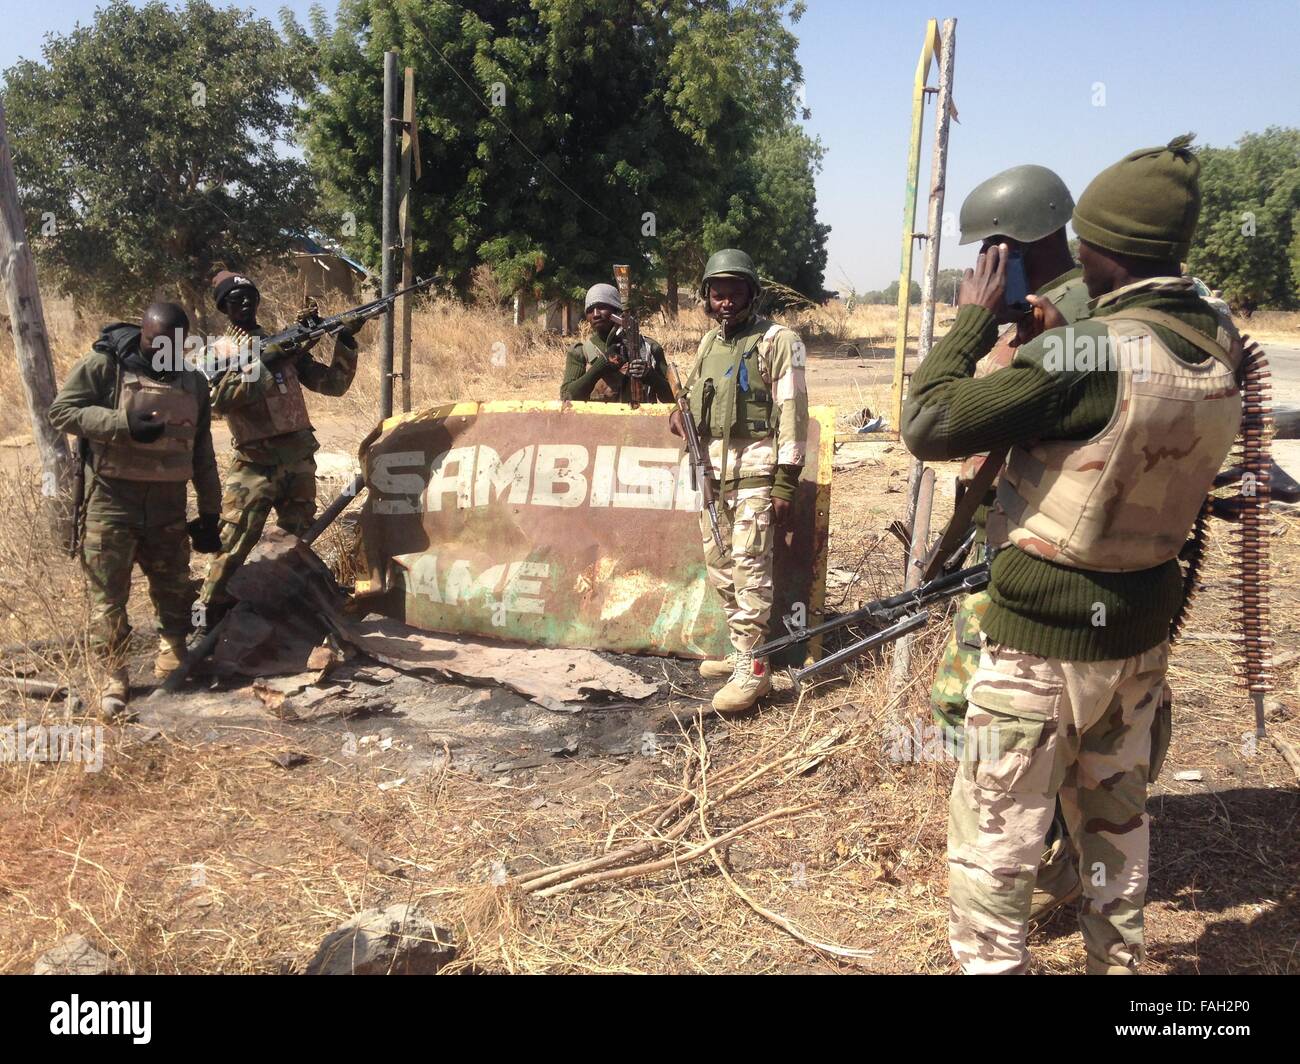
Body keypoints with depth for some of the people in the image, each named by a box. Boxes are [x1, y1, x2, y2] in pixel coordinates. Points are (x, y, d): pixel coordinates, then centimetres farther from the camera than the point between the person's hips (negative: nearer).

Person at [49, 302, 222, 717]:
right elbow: (61, 410, -10)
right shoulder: (104, 365, -4)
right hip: (111, 501, -4)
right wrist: (124, 425, -21)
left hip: (168, 506, 4)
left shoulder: (194, 382, 9)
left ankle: (173, 663, 29)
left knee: (175, 590, 12)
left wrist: (209, 512, 12)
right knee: (108, 596, -1)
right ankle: (115, 679, 10)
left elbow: (202, 453, 13)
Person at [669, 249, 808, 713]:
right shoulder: (709, 341, 15)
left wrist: (786, 483, -14)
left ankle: (753, 669, -3)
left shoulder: (778, 341, -6)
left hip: (755, 467, -7)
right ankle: (742, 651, 24)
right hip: (711, 467, 7)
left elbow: (793, 414, -9)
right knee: (719, 565, 11)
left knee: (749, 567, -10)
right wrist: (682, 410, 3)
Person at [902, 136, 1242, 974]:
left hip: (1044, 639, -8)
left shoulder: (1086, 355, -23)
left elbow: (930, 426, -22)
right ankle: (1118, 960, 40)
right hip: (1142, 631, 8)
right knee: (1118, 825, 24)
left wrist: (975, 318, -11)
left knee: (991, 850, 6)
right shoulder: (1222, 348, 1)